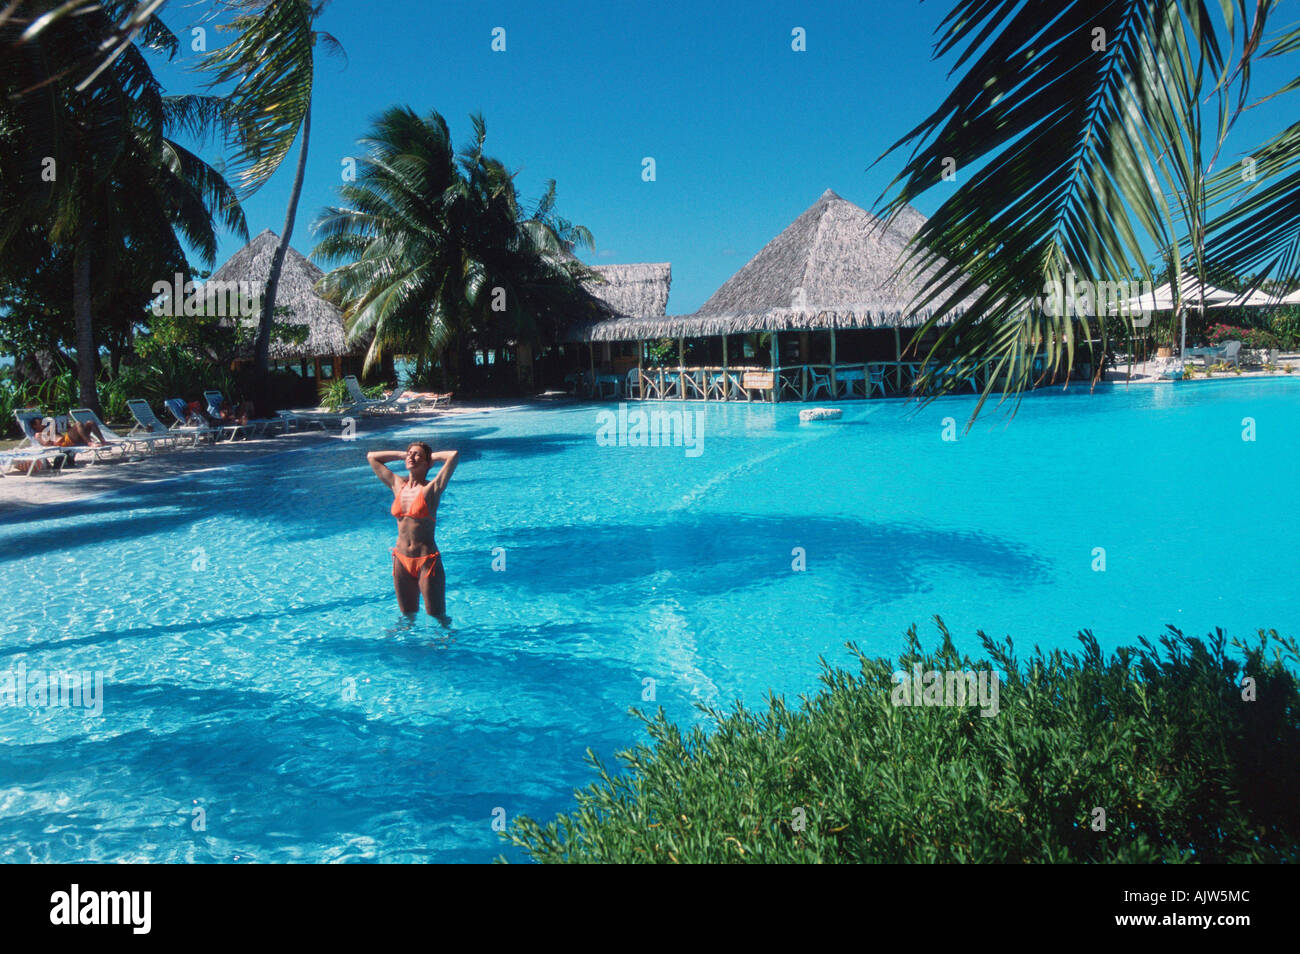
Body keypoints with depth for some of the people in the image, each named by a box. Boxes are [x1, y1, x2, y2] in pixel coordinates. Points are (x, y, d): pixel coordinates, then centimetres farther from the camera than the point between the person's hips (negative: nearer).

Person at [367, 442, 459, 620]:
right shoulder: (397, 485, 6)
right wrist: (404, 455, 12)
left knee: (437, 617, 6)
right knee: (408, 615, 19)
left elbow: (454, 455, -20)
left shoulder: (431, 488, -8)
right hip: (401, 560, 5)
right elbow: (371, 457, 16)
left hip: (427, 561, -5)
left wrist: (432, 456, -2)